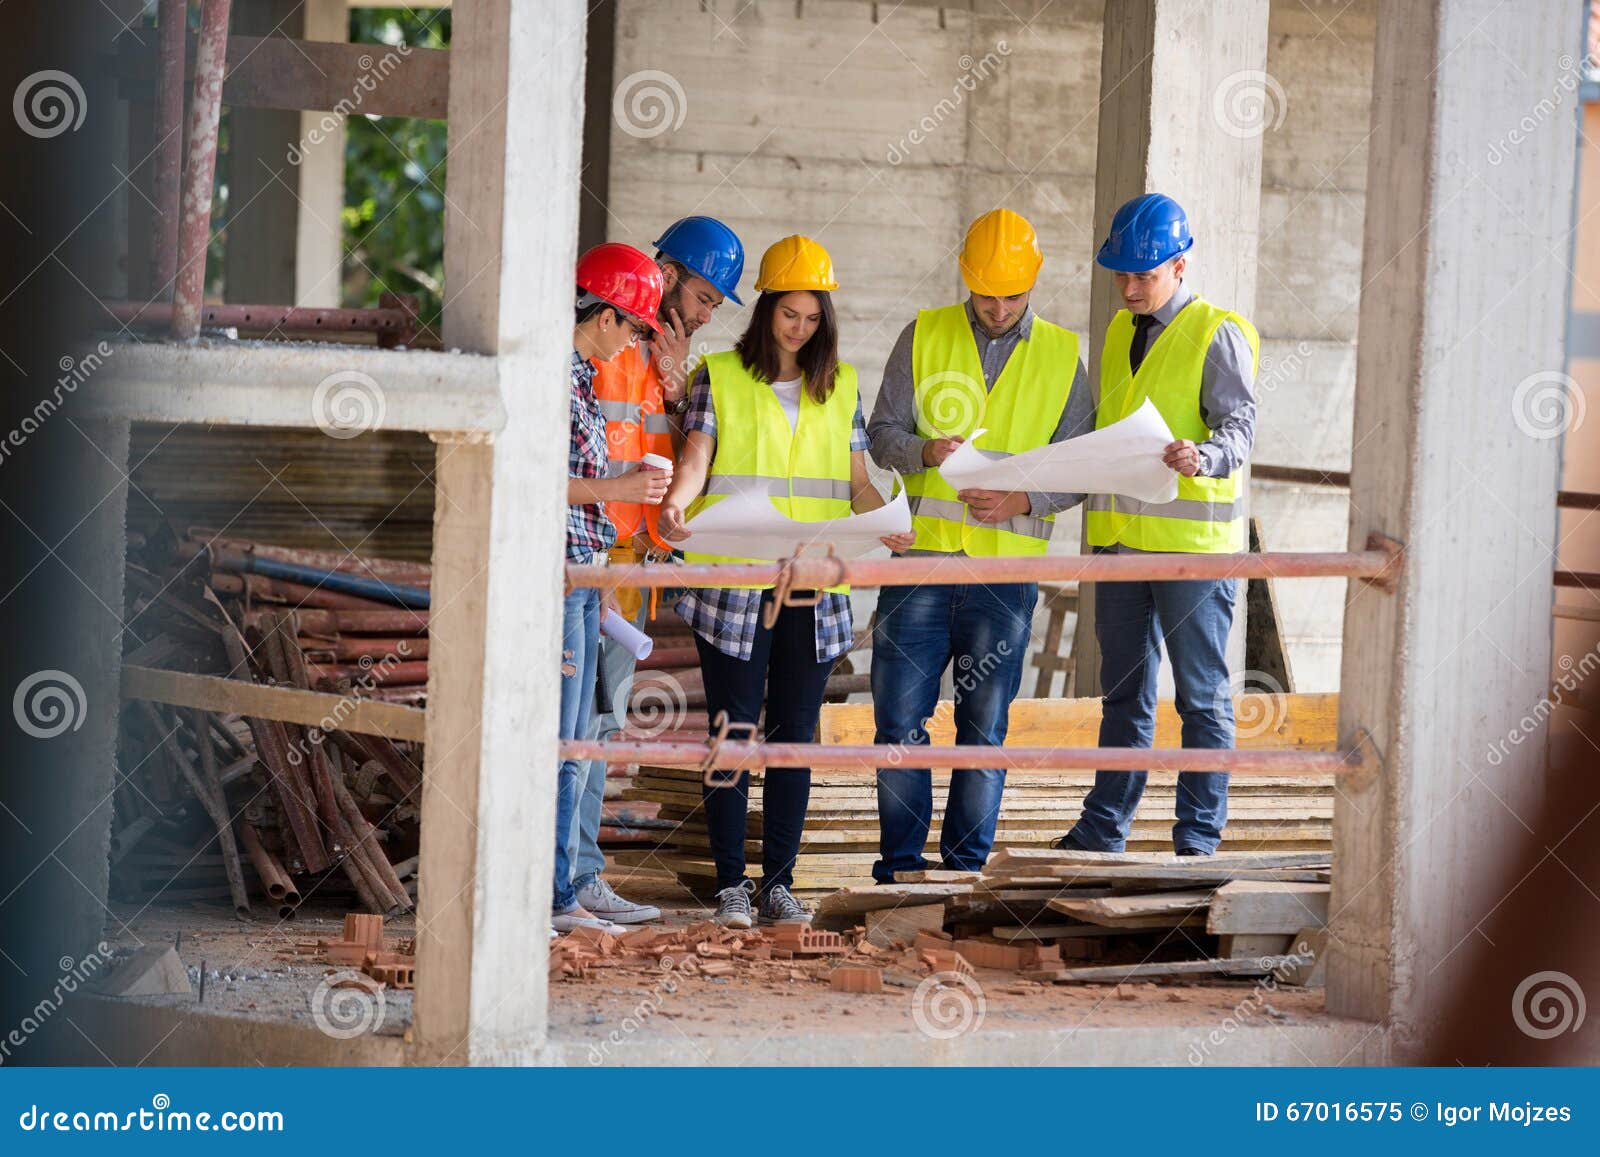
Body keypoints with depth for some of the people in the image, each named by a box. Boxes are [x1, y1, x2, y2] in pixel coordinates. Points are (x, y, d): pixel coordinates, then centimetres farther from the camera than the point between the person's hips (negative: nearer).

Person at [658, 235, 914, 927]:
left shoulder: (840, 386, 15)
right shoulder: (720, 377, 5)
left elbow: (856, 480, 13)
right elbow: (696, 458, -6)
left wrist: (889, 528, -7)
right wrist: (675, 506, -27)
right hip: (734, 579, -3)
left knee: (794, 734, 3)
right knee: (734, 732, -2)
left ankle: (779, 882, 8)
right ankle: (731, 883, 2)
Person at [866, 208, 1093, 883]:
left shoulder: (1060, 356, 6)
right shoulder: (924, 337, 7)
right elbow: (882, 433, 6)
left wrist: (1023, 501, -14)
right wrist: (925, 452, -16)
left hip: (1007, 565, 0)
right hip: (921, 551, 0)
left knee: (984, 724, 4)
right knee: (899, 714, -2)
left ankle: (965, 865, 11)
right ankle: (901, 862, 7)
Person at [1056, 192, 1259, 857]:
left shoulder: (1216, 334, -6)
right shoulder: (1120, 331, 16)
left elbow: (1239, 422, -14)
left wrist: (1204, 457, -35)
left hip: (1193, 539, -7)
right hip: (1120, 535, 7)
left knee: (1202, 695, -1)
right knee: (1124, 695, 13)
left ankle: (1198, 837, 2)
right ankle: (1103, 829, 17)